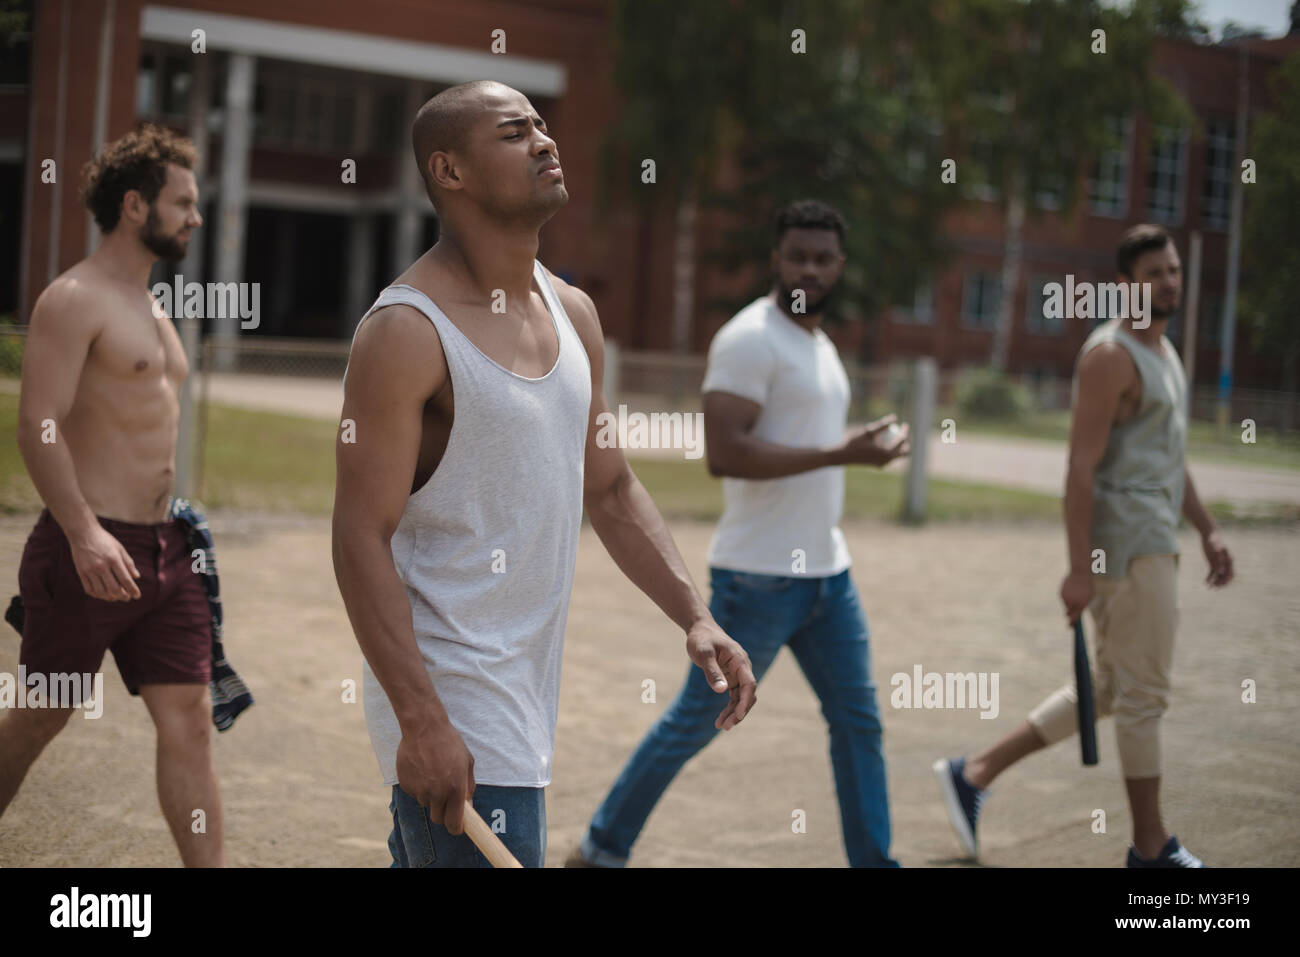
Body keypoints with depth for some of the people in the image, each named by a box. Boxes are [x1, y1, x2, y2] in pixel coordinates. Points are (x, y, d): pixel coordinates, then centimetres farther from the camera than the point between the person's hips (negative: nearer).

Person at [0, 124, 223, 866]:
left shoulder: (153, 310, 18)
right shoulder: (74, 301, -10)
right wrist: (85, 533, -30)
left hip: (163, 552, 8)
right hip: (88, 549, -8)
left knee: (190, 719, 1)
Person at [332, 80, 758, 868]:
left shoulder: (574, 314, 11)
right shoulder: (407, 332, -14)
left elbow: (611, 491, 18)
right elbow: (362, 537, -17)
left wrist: (695, 616, 5)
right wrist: (422, 721, -24)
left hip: (526, 698, 8)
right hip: (451, 710, -8)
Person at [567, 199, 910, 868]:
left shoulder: (820, 346, 15)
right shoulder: (750, 339, -15)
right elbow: (724, 453, -25)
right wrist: (842, 454, -25)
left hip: (827, 573, 8)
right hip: (759, 579, -8)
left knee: (859, 721, 8)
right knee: (696, 722, 2)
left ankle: (873, 861, 16)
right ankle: (603, 847, 16)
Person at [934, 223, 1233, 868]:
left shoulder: (1163, 351, 18)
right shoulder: (1110, 355, -13)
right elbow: (1081, 467, -18)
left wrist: (1207, 530, 22)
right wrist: (1080, 568, -22)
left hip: (1153, 543, 10)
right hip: (1129, 543, -10)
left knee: (1107, 691, 14)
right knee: (1145, 694, -1)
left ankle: (974, 774, 17)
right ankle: (1150, 847, 10)